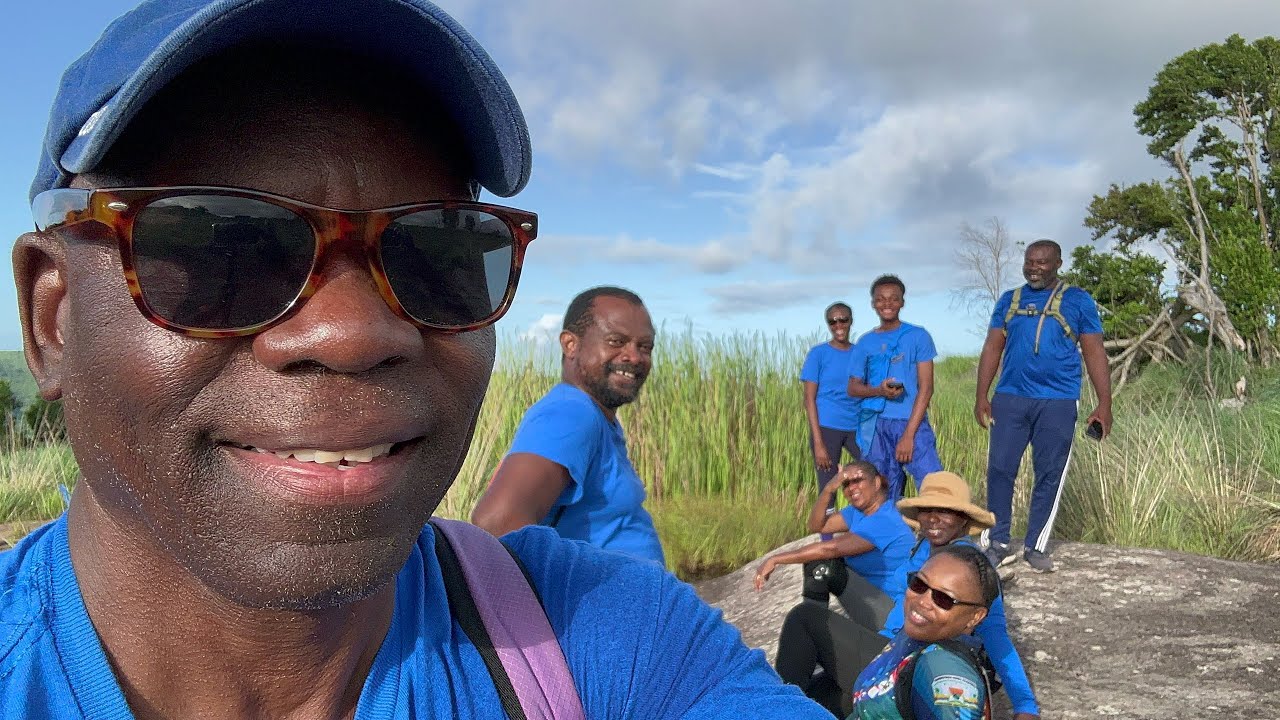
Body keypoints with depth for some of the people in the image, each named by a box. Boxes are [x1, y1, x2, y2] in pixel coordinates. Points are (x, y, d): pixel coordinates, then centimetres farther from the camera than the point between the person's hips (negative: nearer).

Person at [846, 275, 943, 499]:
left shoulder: (918, 336, 4)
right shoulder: (865, 343, 12)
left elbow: (926, 388, -1)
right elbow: (853, 387, 10)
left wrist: (909, 434, -9)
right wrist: (878, 391, -13)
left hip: (912, 422, -2)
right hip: (876, 425, 3)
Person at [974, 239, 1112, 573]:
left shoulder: (1078, 301, 4)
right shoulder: (1009, 300, 12)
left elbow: (1095, 354, 2)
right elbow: (992, 349, 11)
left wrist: (1104, 404, -6)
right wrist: (981, 396, 3)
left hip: (1057, 402, -2)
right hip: (1009, 398, 2)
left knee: (1049, 475, 4)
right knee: (1000, 469, -1)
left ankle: (1036, 546, 15)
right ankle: (998, 544, 10)